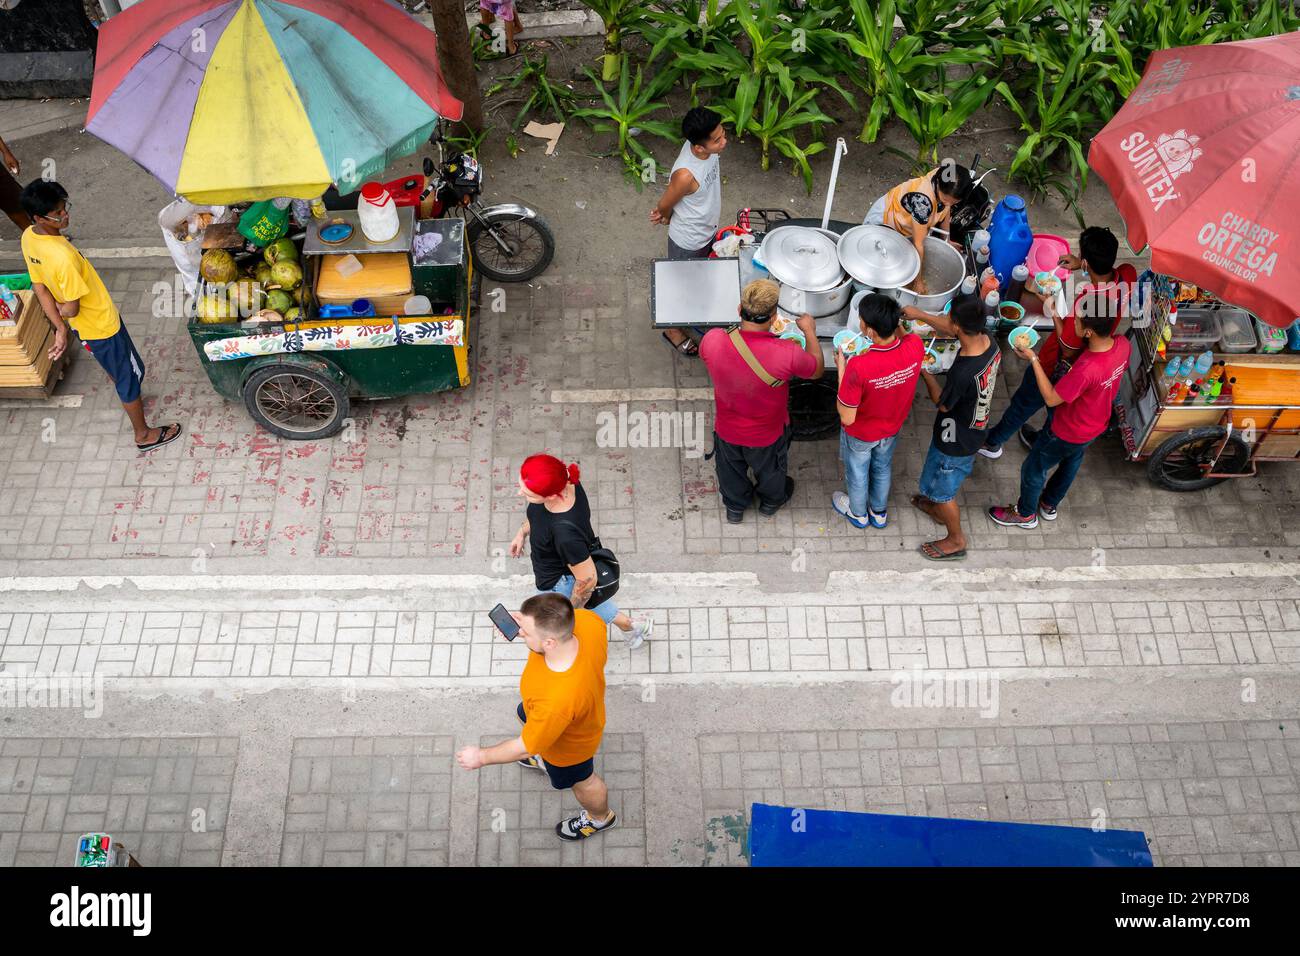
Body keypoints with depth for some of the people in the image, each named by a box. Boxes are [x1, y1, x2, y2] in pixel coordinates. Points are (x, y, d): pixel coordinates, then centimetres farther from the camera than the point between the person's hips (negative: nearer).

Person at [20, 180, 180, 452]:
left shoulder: (28, 238, -10)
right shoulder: (64, 256, -37)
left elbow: (39, 287, -3)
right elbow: (71, 308, -28)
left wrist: (60, 328, -5)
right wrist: (62, 311, -6)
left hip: (83, 327, 8)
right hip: (101, 325, -8)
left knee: (115, 367, 33)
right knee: (131, 374, 13)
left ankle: (129, 399, 59)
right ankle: (143, 435, 30)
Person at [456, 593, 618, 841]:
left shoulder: (557, 701, -50)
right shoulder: (587, 619, -36)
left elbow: (526, 746, -30)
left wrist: (482, 757, -10)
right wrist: (528, 624, -18)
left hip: (567, 744, -6)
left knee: (580, 781, 27)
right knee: (524, 716, 36)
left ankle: (600, 818, 61)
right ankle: (546, 761, 69)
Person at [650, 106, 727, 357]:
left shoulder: (707, 147, -19)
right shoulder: (686, 174, -41)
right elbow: (665, 205, -21)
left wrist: (664, 212, -10)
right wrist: (665, 217, 2)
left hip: (708, 230, 6)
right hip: (688, 241, -6)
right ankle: (673, 330, 45)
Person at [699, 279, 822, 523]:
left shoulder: (713, 341, -32)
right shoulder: (787, 354, -39)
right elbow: (817, 369, -14)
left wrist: (741, 328, 3)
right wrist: (810, 332, 0)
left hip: (727, 429, 1)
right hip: (767, 435, -1)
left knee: (731, 470, 33)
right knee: (770, 469, 33)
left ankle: (735, 507, 60)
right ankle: (771, 500, 63)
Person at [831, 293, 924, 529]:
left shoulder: (858, 367, -45)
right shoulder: (916, 346, -30)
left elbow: (847, 418, -30)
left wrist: (841, 369, -26)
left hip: (860, 434, -4)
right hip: (892, 427, 4)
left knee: (857, 473, 28)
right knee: (882, 469, 33)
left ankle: (858, 513, 56)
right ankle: (879, 512, 58)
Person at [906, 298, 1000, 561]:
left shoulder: (963, 372, -42)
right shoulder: (988, 341, -18)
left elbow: (942, 403, -21)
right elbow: (949, 329, 3)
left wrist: (924, 372, -11)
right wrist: (920, 315, 9)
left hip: (956, 440, -8)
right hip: (974, 429, 8)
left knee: (943, 490, 18)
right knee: (944, 481, 34)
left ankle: (956, 541, 39)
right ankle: (939, 508, 61)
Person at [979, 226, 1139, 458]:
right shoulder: (1127, 277, -24)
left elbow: (1068, 350, -28)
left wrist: (1053, 311, -23)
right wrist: (1081, 264, -6)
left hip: (1057, 366, -6)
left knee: (1023, 403, 21)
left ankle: (992, 442, 44)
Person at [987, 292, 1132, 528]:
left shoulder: (1086, 369, -45)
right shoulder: (1122, 344, -22)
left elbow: (1051, 399, -29)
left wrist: (1033, 360, -26)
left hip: (1067, 433, -7)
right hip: (1096, 426, 7)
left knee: (1033, 469, 19)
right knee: (1071, 463, 32)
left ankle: (1025, 514, 45)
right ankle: (1050, 504, 58)